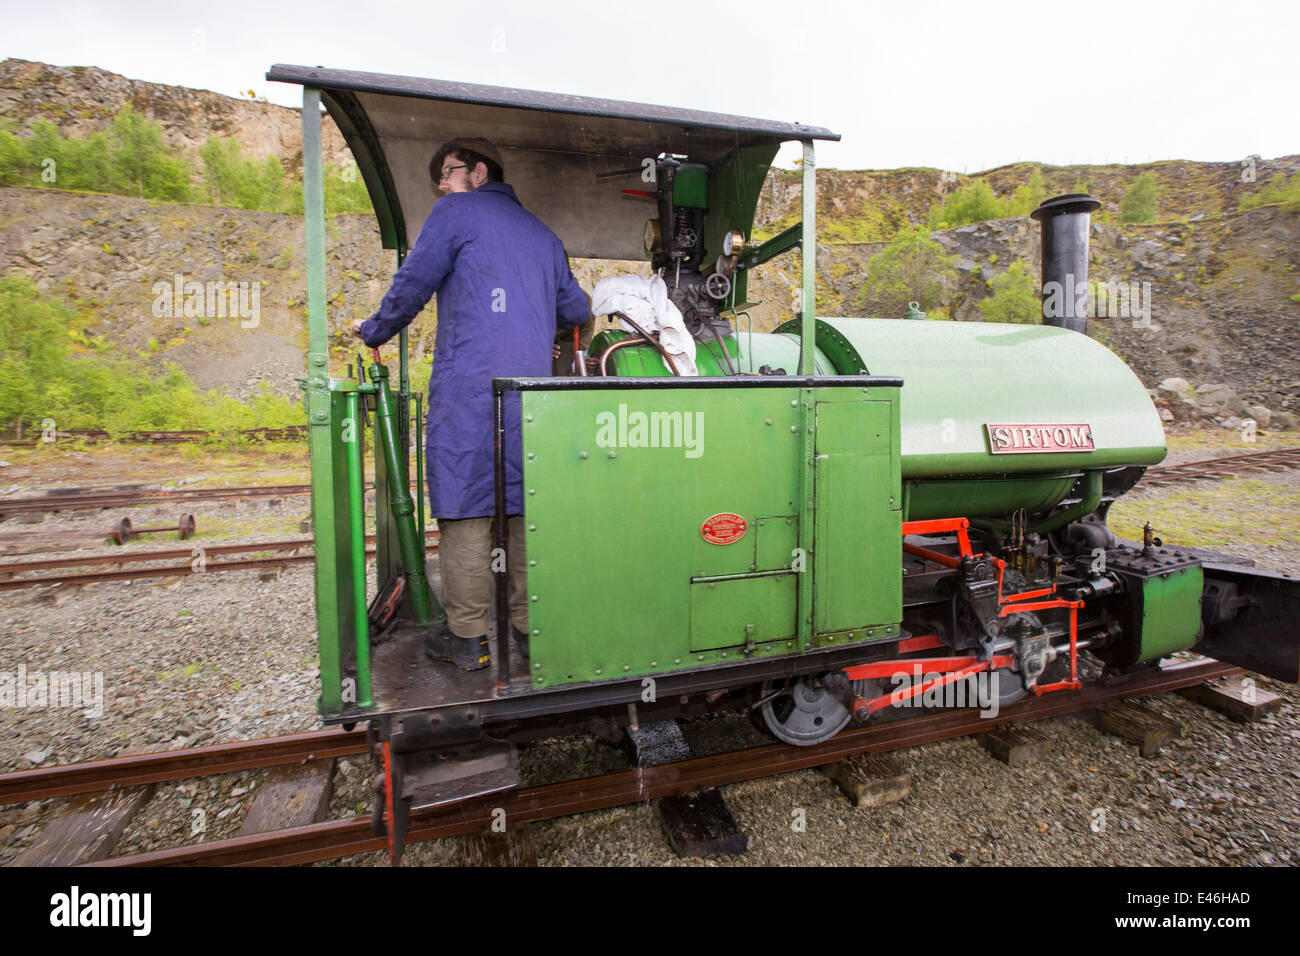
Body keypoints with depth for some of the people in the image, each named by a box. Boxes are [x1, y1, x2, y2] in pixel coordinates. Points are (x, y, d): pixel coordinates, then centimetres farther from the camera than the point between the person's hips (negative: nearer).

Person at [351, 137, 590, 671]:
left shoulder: (457, 213, 7)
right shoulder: (541, 233, 24)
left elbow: (413, 284, 4)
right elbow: (577, 311, 25)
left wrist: (374, 332, 20)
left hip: (469, 387, -5)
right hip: (533, 388, 6)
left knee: (465, 507, -2)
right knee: (525, 507, 8)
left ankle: (467, 640, 4)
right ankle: (530, 627, 14)